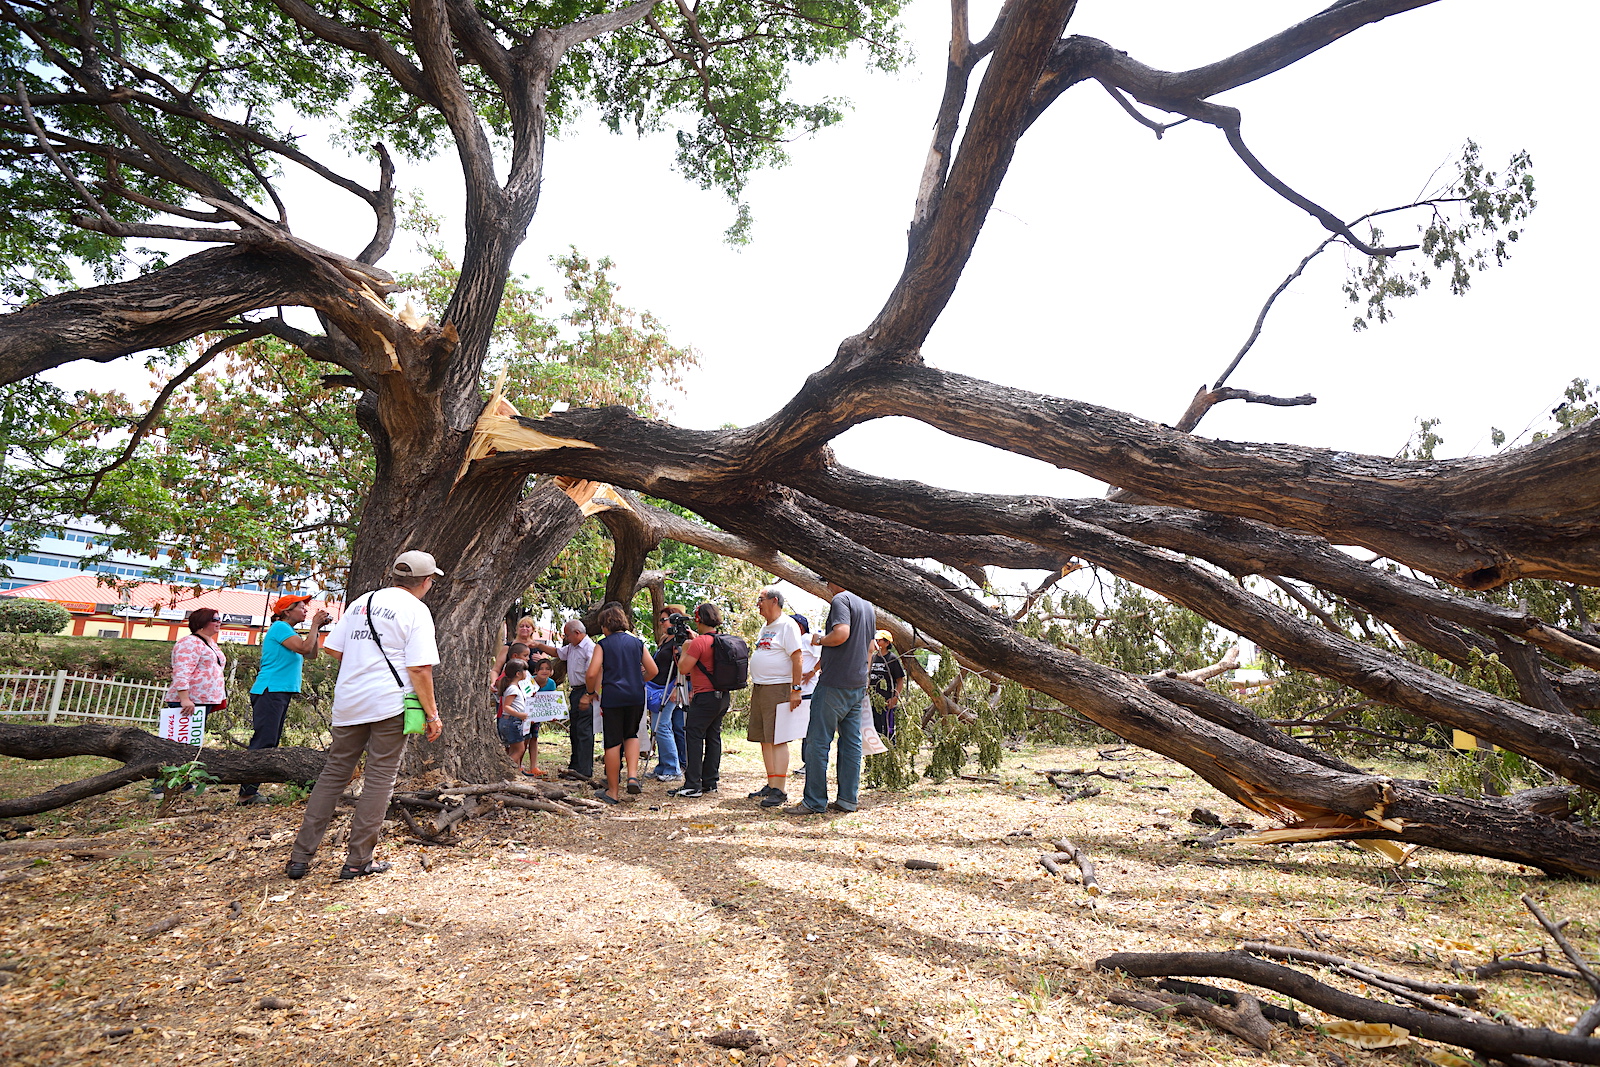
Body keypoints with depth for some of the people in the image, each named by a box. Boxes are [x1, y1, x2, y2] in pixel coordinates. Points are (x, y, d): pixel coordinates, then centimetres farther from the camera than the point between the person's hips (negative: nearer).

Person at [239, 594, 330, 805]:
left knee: (270, 744, 9)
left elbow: (313, 654, 20)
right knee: (263, 742, -13)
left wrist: (318, 629, 12)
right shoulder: (280, 627, -8)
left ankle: (250, 790, 12)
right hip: (270, 691, -10)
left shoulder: (287, 631, 21)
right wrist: (315, 625, -6)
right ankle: (248, 792, -12)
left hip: (281, 693, 10)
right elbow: (305, 648, -18)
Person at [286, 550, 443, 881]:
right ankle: (358, 861, 8)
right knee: (380, 778, 3)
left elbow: (331, 647, 12)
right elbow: (420, 668, -14)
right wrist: (432, 714, -8)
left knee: (334, 773, 14)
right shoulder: (417, 610, -7)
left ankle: (300, 857, 16)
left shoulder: (362, 602, 12)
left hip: (348, 702, 6)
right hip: (390, 703, -6)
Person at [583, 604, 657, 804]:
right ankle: (633, 775, -1)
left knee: (613, 742, 4)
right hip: (636, 697, 3)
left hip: (612, 697, -3)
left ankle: (612, 792, 11)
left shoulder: (603, 645, -1)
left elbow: (592, 674, -9)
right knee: (631, 735, 21)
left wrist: (591, 692, 9)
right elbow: (653, 670, 9)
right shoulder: (637, 643, 9)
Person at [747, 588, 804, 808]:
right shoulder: (765, 627, 19)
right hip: (759, 689, 9)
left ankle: (780, 790, -8)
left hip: (778, 689, -9)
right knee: (764, 740, 11)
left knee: (777, 740, -10)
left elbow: (797, 658, -14)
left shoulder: (787, 625, -9)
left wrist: (796, 689, -20)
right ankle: (771, 784, 18)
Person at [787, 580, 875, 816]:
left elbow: (841, 634, -25)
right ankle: (848, 799, 12)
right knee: (852, 742, 9)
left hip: (834, 684, -9)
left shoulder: (840, 599, -10)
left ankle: (814, 801, -1)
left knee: (818, 742, -3)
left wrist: (820, 639, -8)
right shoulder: (868, 607, 17)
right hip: (858, 685, 9)